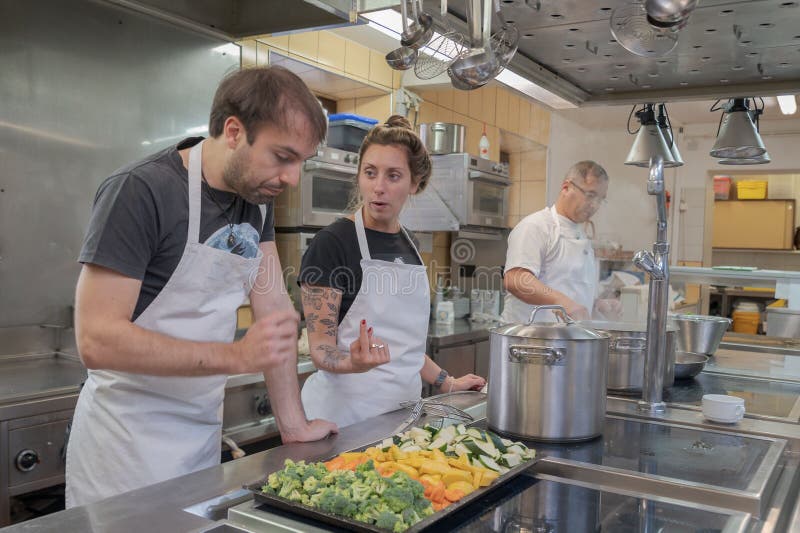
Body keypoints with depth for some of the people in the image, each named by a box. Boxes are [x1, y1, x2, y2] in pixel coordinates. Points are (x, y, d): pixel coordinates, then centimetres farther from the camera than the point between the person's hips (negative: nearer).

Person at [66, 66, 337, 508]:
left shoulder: (258, 194, 1)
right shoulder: (141, 191, -21)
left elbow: (275, 308, 1)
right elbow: (96, 341, -25)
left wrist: (293, 424, -3)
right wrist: (237, 356, -28)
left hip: (204, 432, 7)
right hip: (129, 438, -6)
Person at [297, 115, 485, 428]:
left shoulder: (409, 246, 8)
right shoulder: (332, 243, -12)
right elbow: (321, 348, -13)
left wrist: (447, 383, 14)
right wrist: (353, 362, -31)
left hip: (402, 407, 6)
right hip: (346, 412, -6)